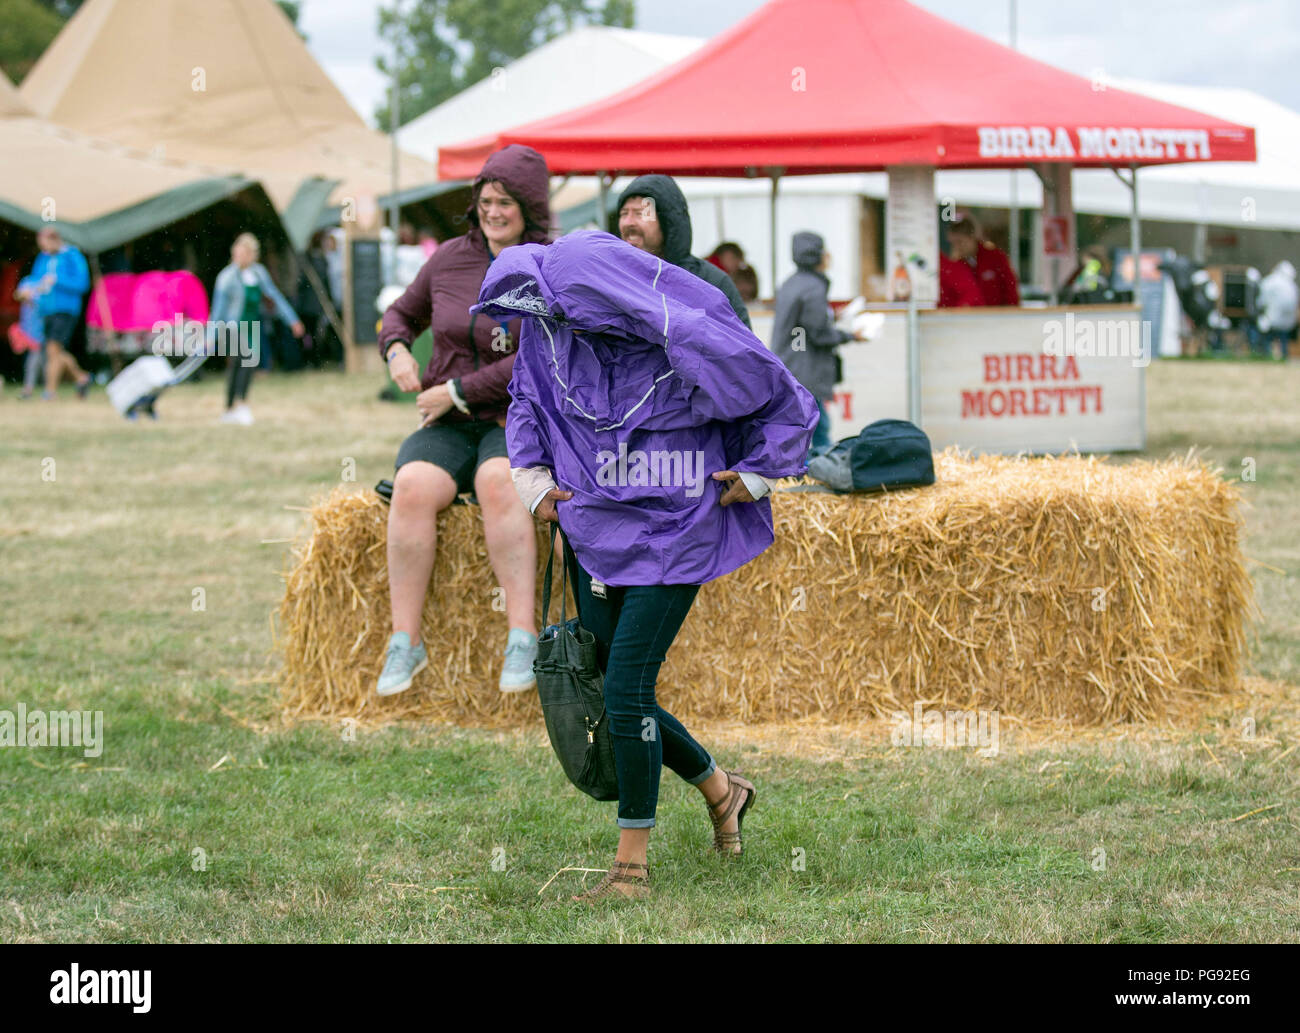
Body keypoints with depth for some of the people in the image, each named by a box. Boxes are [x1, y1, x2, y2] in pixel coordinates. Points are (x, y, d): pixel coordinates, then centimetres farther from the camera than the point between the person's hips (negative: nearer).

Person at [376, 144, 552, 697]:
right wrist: (396, 348, 2)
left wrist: (458, 392, -14)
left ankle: (522, 637, -38)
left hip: (520, 423, -3)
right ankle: (405, 640, -27)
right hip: (447, 427, 3)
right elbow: (402, 312, 26)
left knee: (498, 482, -38)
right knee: (414, 485, -30)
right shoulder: (451, 258, 11)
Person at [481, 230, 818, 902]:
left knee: (625, 691, -13)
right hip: (594, 533, 6)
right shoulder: (553, 332, -6)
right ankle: (720, 790, 35)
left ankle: (632, 866, -3)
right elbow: (527, 399, 19)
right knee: (610, 694, 10)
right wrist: (534, 479, 9)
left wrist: (755, 477, 0)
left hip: (672, 540, -6)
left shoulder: (693, 342, -19)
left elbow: (788, 407, -2)